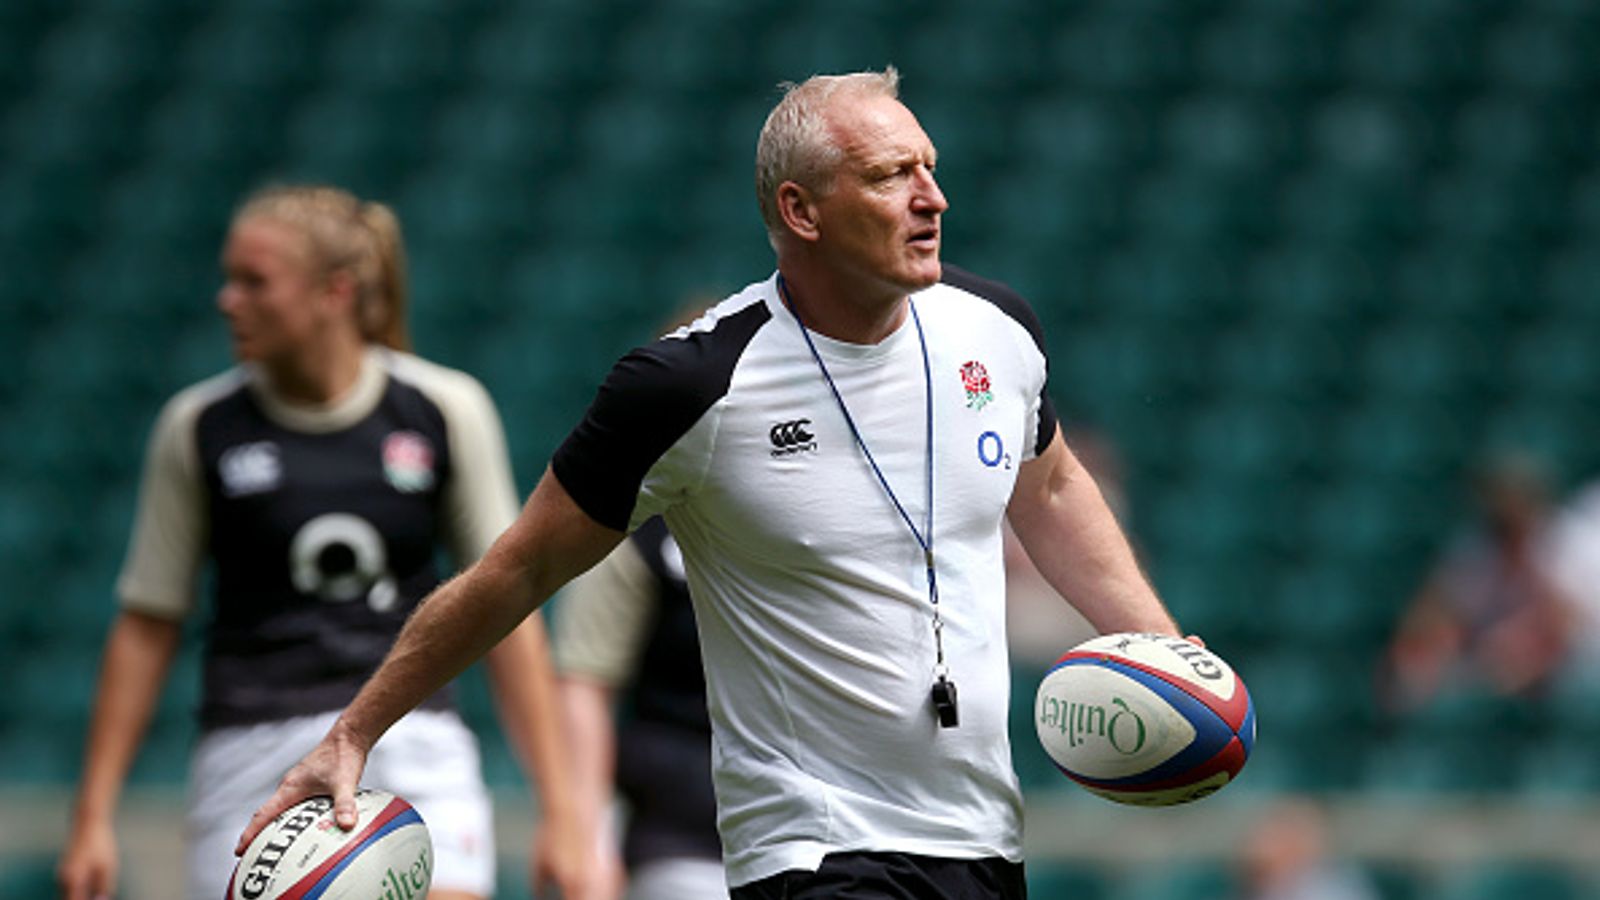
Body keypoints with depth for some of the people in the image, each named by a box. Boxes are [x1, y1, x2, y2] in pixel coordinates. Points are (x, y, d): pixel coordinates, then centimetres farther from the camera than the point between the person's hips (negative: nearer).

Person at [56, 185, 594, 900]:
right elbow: (146, 625, 8)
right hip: (254, 755, 0)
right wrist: (93, 817, 4)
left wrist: (559, 811, 2)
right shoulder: (199, 427, 2)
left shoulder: (446, 411, 1)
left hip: (414, 755, 0)